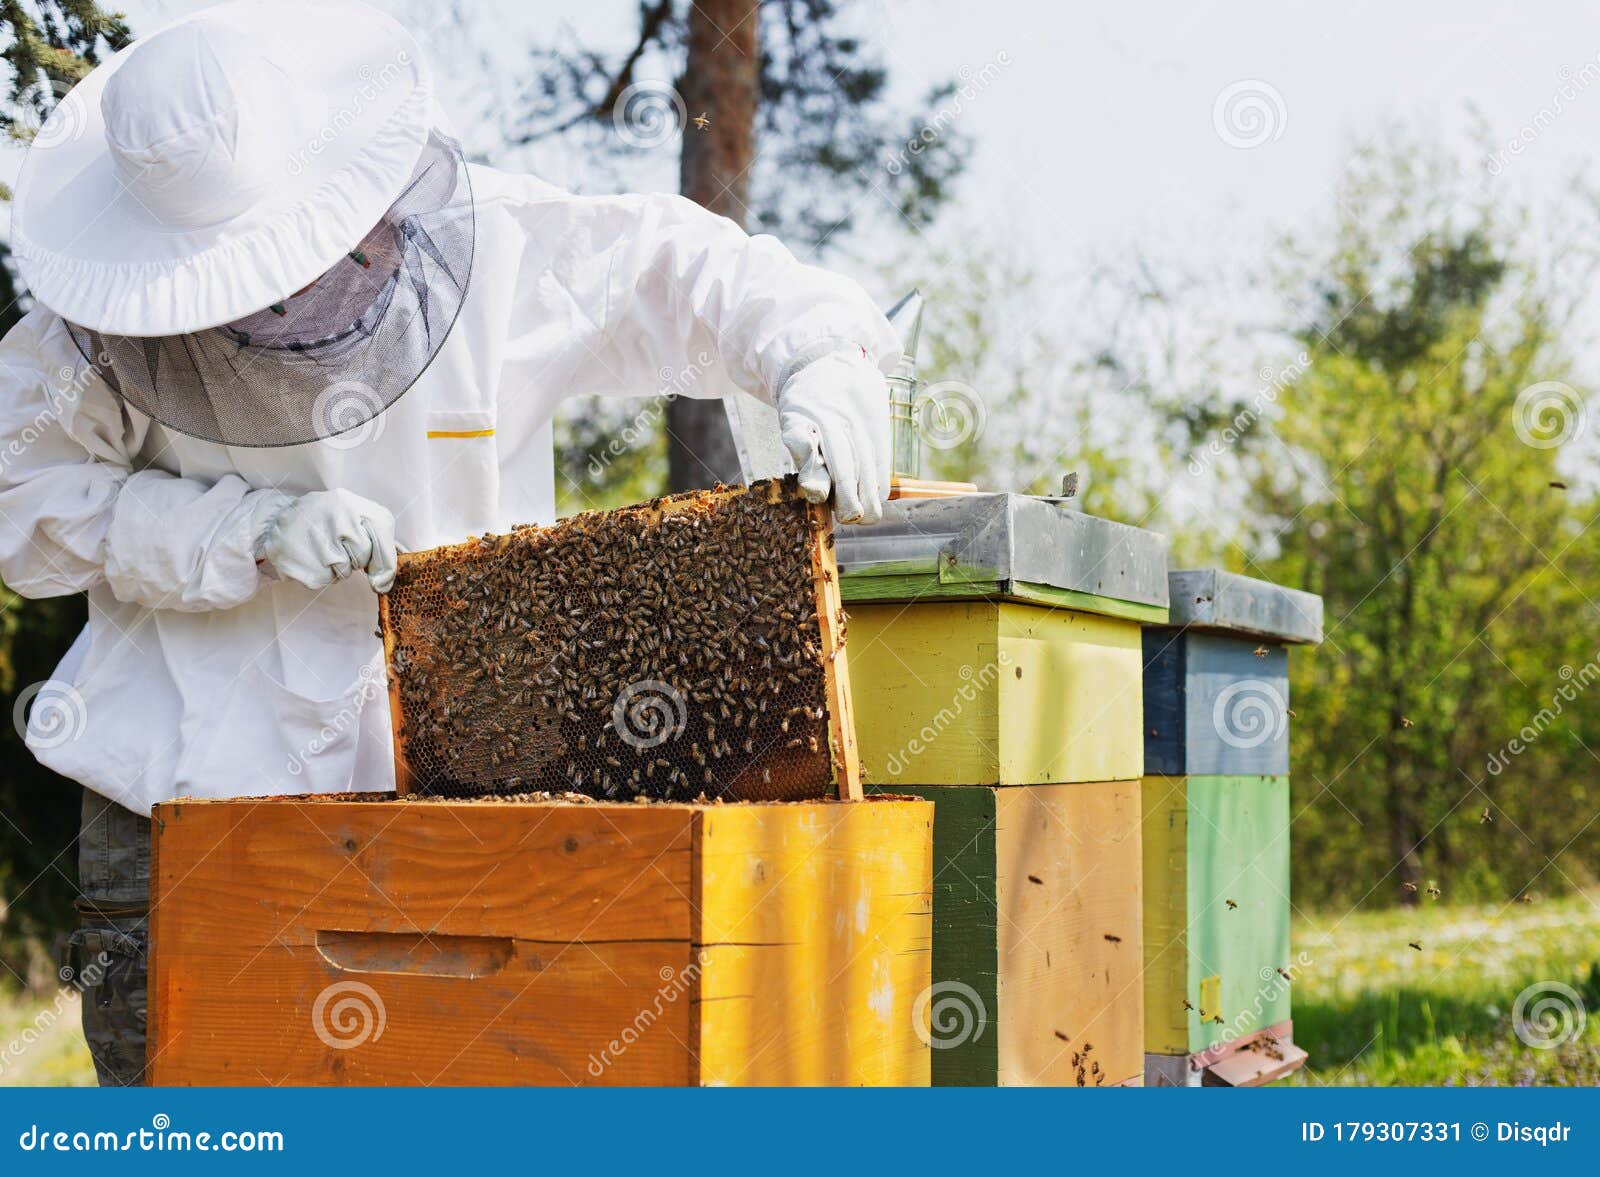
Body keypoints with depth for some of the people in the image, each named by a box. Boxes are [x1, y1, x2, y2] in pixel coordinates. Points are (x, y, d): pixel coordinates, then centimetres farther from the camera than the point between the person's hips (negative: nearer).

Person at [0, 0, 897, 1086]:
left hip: (453, 788, 0)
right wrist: (252, 530, -18)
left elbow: (685, 269, -1)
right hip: (189, 794, 0)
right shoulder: (107, 328, -7)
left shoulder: (491, 246, -7)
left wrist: (822, 357, -20)